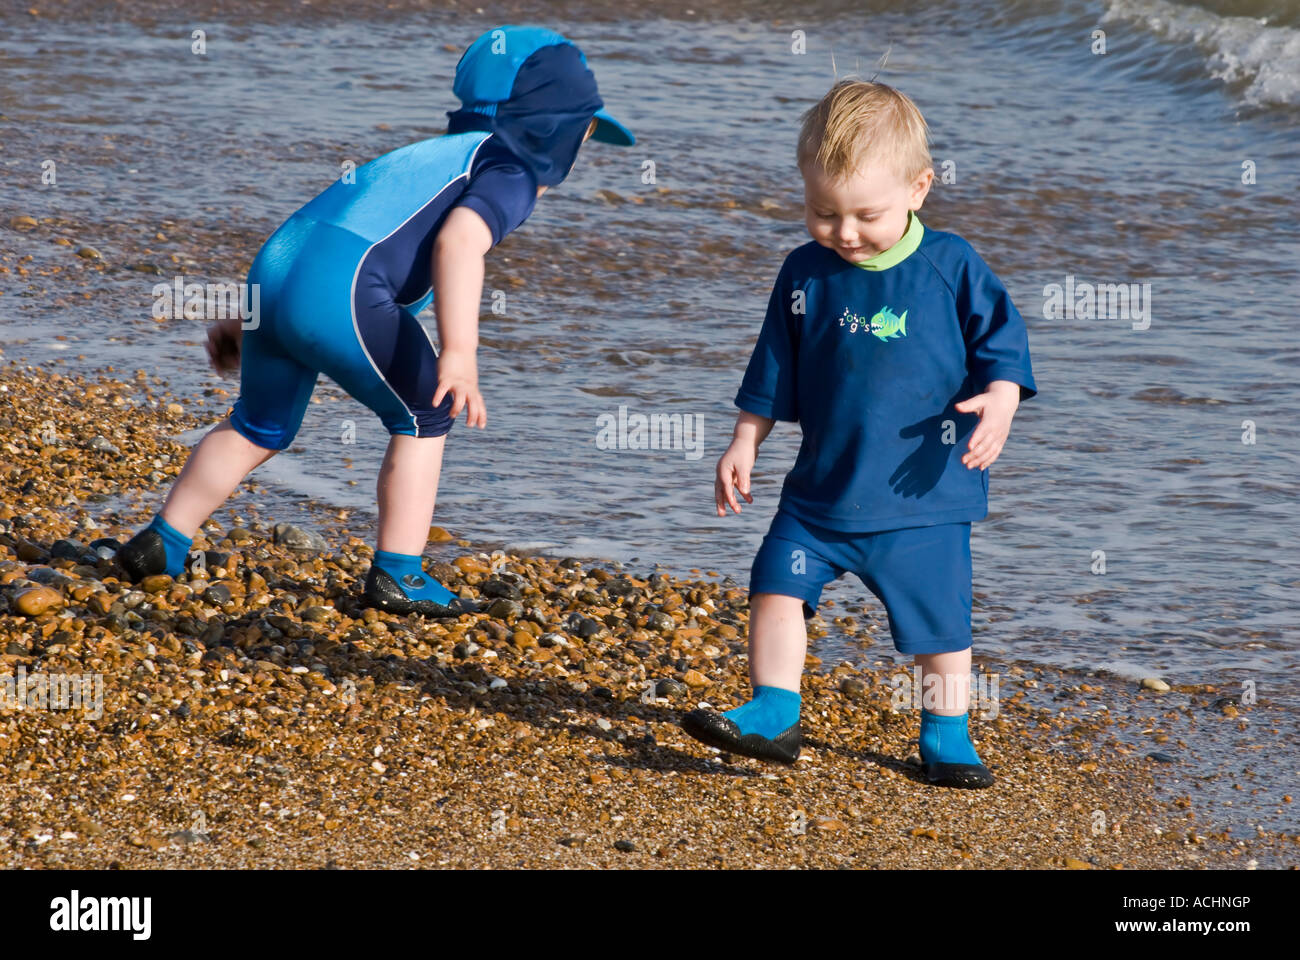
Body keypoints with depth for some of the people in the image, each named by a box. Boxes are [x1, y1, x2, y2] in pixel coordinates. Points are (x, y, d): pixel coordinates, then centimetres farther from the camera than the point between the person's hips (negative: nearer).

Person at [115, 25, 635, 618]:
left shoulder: (433, 155, 33)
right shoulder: (512, 172, 8)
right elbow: (458, 239, -14)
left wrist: (247, 317, 37)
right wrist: (460, 353, -23)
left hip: (273, 266, 8)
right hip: (343, 291, -8)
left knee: (261, 427, 27)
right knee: (424, 419, 12)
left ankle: (161, 546, 33)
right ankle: (397, 576, 11)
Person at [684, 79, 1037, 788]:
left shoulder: (952, 268, -8)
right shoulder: (805, 274, 0)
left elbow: (1001, 343, -1)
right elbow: (774, 370, 10)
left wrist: (999, 402, -19)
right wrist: (745, 443, 10)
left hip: (924, 492, -3)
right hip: (822, 484, 3)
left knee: (939, 617, 2)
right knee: (777, 586, -4)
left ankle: (946, 736, 19)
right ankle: (772, 716, 7)